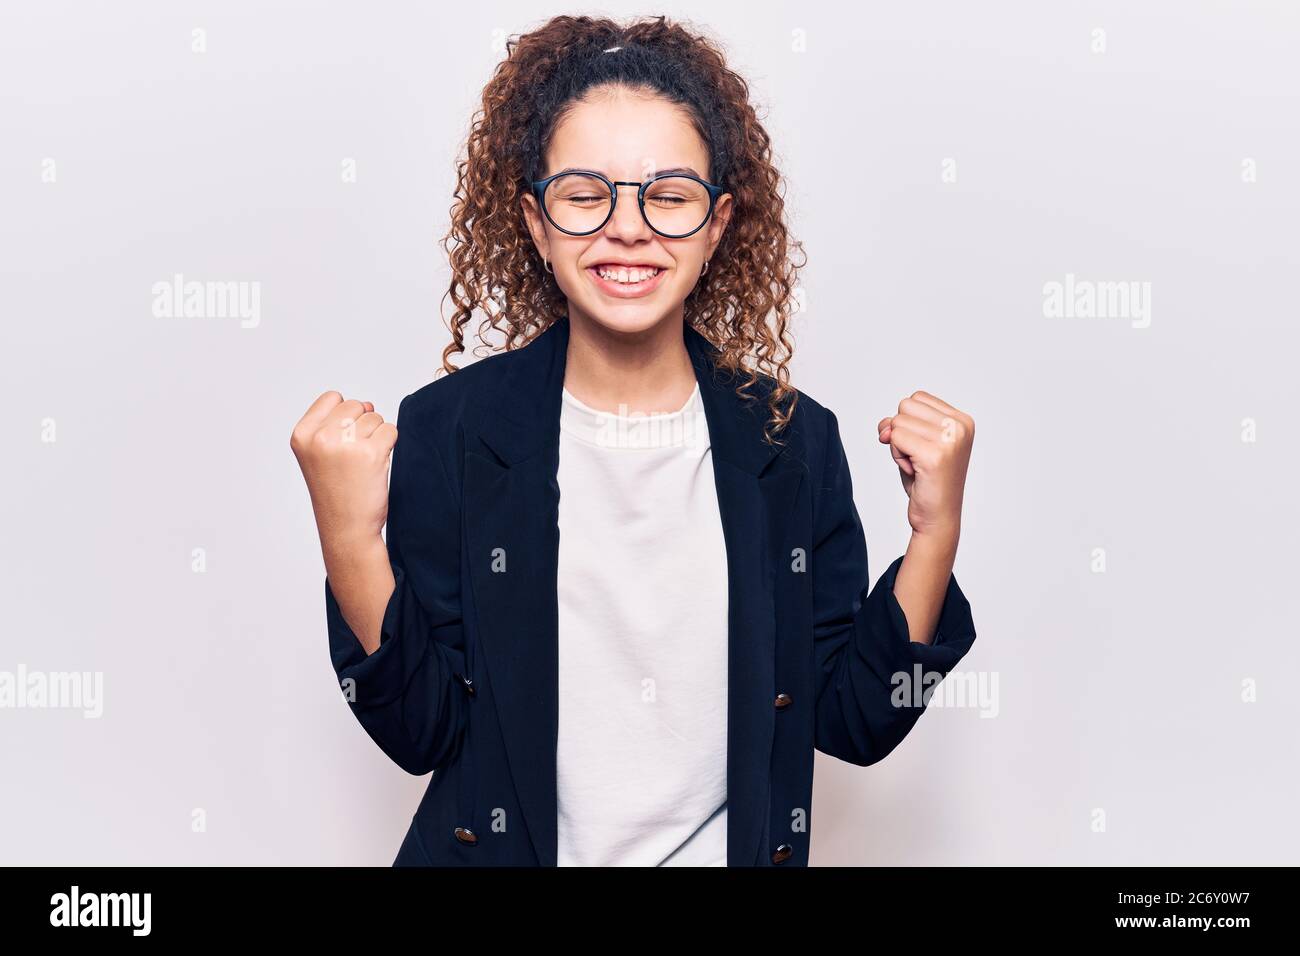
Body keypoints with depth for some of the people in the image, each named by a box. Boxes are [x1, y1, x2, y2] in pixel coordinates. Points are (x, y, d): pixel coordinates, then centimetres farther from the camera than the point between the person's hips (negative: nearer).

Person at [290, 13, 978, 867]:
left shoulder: (792, 439, -9)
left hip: (729, 849, 2)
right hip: (500, 845, -1)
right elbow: (422, 731, -12)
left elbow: (855, 723, -6)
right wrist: (351, 537, -25)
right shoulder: (447, 430, -13)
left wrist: (936, 532, -17)